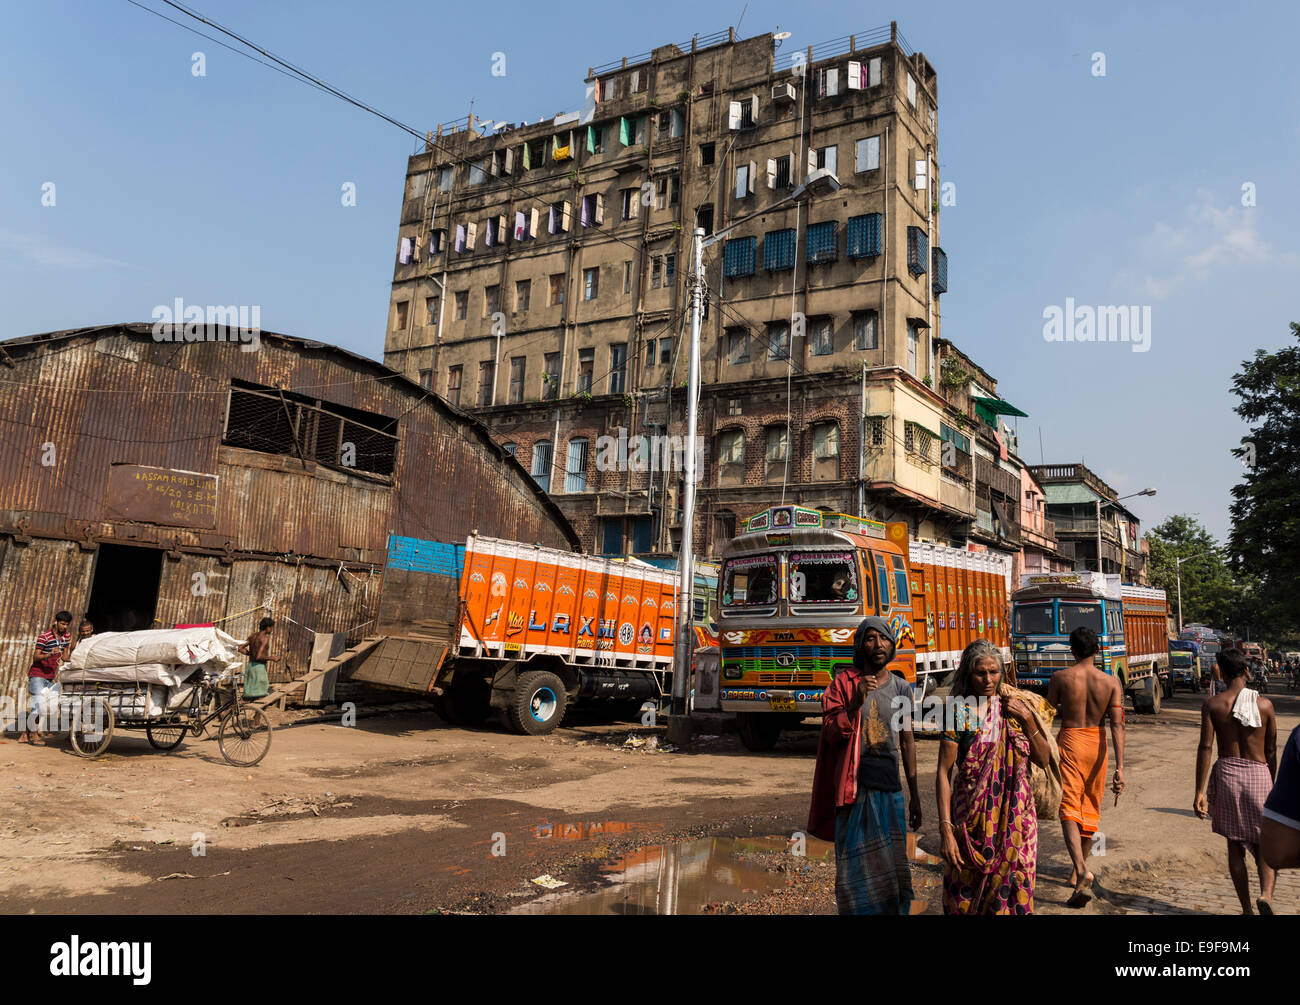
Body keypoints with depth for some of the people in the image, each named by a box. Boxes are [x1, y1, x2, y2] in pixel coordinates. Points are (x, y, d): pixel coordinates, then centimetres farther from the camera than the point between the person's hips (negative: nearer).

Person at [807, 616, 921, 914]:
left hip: (890, 792, 3)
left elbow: (907, 742, 13)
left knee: (893, 867, 7)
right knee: (857, 870, 1)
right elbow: (831, 734, -8)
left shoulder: (901, 688, 8)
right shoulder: (843, 683, -3)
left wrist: (915, 795, 13)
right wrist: (856, 702, -23)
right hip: (854, 792, -3)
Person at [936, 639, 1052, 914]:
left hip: (1017, 817, 3)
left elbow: (1044, 760, 6)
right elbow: (943, 773, -10)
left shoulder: (1015, 706, 3)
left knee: (1014, 894, 8)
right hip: (974, 819, -3)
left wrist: (1027, 720, -8)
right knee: (966, 897, 5)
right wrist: (946, 830, -16)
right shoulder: (960, 712, -8)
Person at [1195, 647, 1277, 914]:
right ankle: (1266, 893, -17)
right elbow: (1271, 751, 5)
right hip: (1258, 774, 0)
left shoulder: (1212, 705, -3)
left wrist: (1199, 791, -8)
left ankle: (1247, 908, 17)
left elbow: (1205, 748, -9)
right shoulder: (1265, 704, 0)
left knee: (1235, 845, 12)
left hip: (1226, 774, 0)